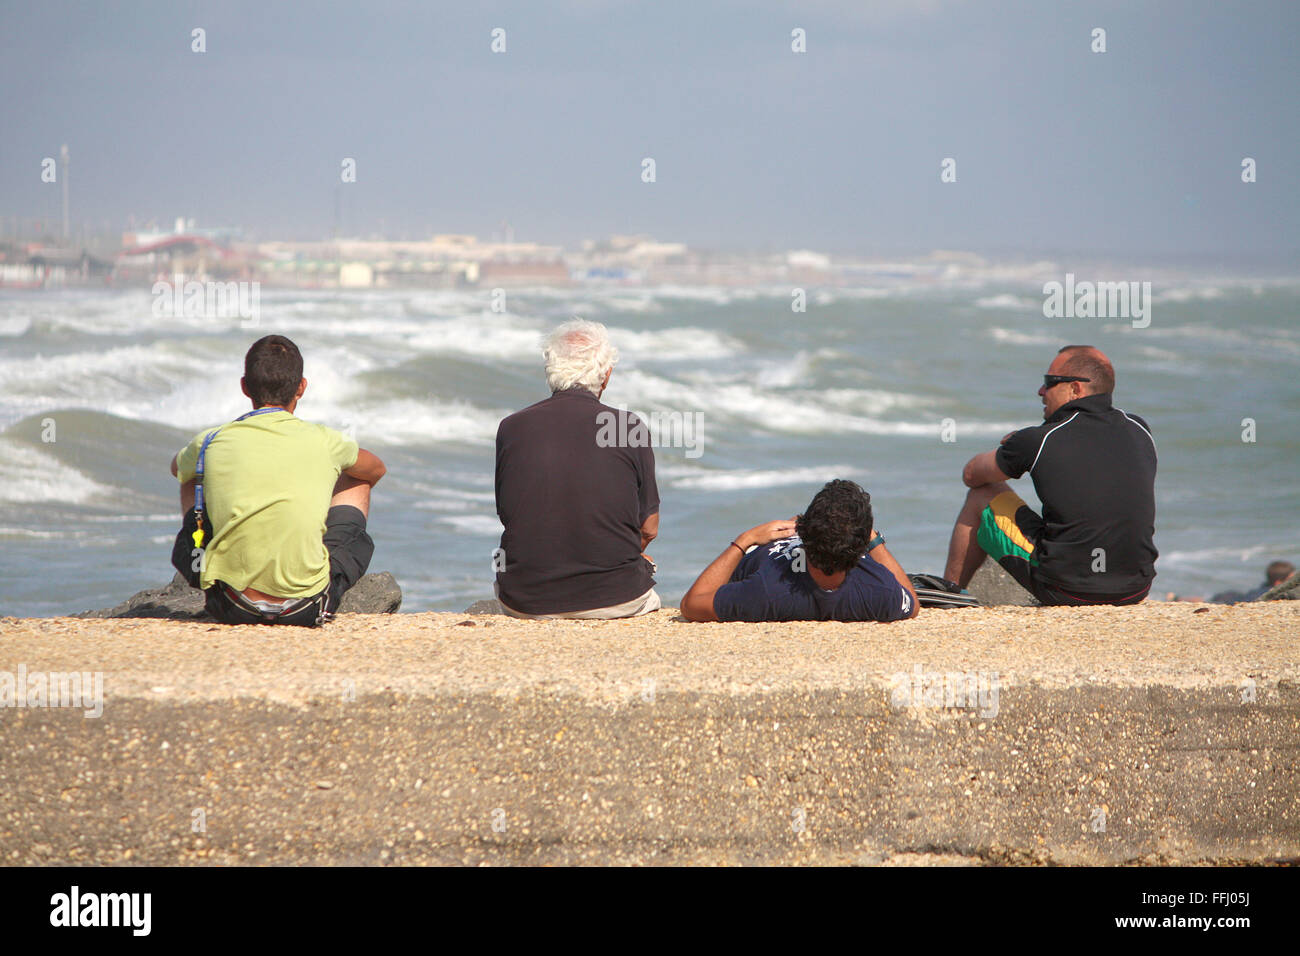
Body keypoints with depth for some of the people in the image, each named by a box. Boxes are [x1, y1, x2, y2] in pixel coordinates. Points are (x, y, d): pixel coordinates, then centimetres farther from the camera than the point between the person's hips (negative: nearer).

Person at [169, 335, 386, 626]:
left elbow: (176, 467, 29)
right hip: (309, 607, -1)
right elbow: (377, 469, 26)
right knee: (357, 481, 24)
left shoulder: (211, 443, 1)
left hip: (230, 609, 1)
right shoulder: (324, 442, 0)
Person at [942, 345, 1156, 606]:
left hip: (1064, 591, -4)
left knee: (981, 496, 17)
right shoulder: (1139, 430, 4)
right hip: (1136, 591, 4)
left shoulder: (1039, 441, -8)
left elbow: (971, 475, 11)